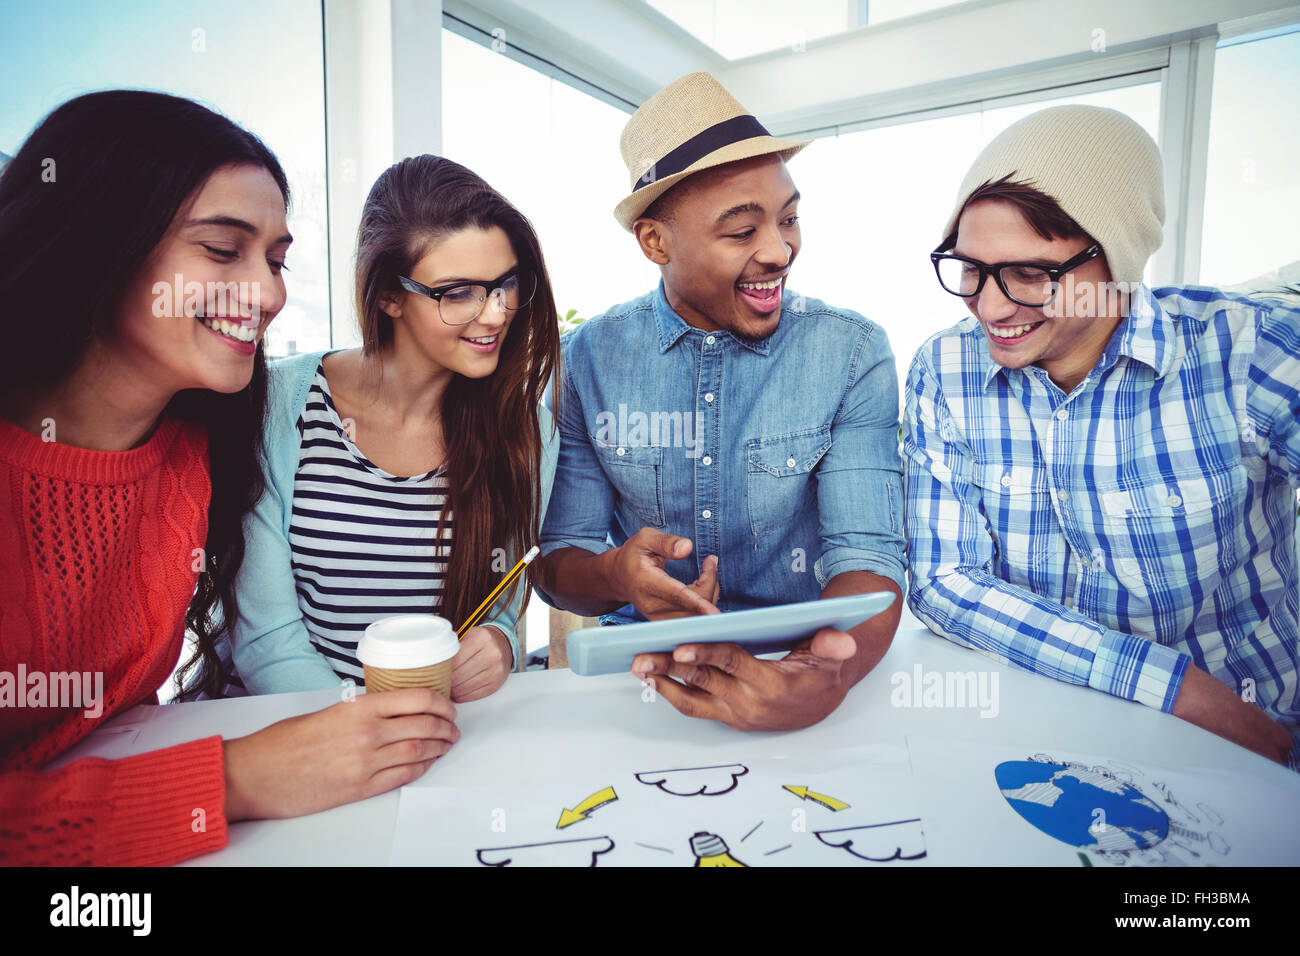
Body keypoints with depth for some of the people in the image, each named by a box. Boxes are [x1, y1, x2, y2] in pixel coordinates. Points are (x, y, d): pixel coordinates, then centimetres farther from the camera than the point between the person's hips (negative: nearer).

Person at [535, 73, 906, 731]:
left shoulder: (853, 354, -4)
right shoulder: (587, 359, -2)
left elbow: (866, 557, -11)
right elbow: (558, 561, 1)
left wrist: (827, 680, -33)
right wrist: (616, 577, -24)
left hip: (793, 670, 1)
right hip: (642, 673, 0)